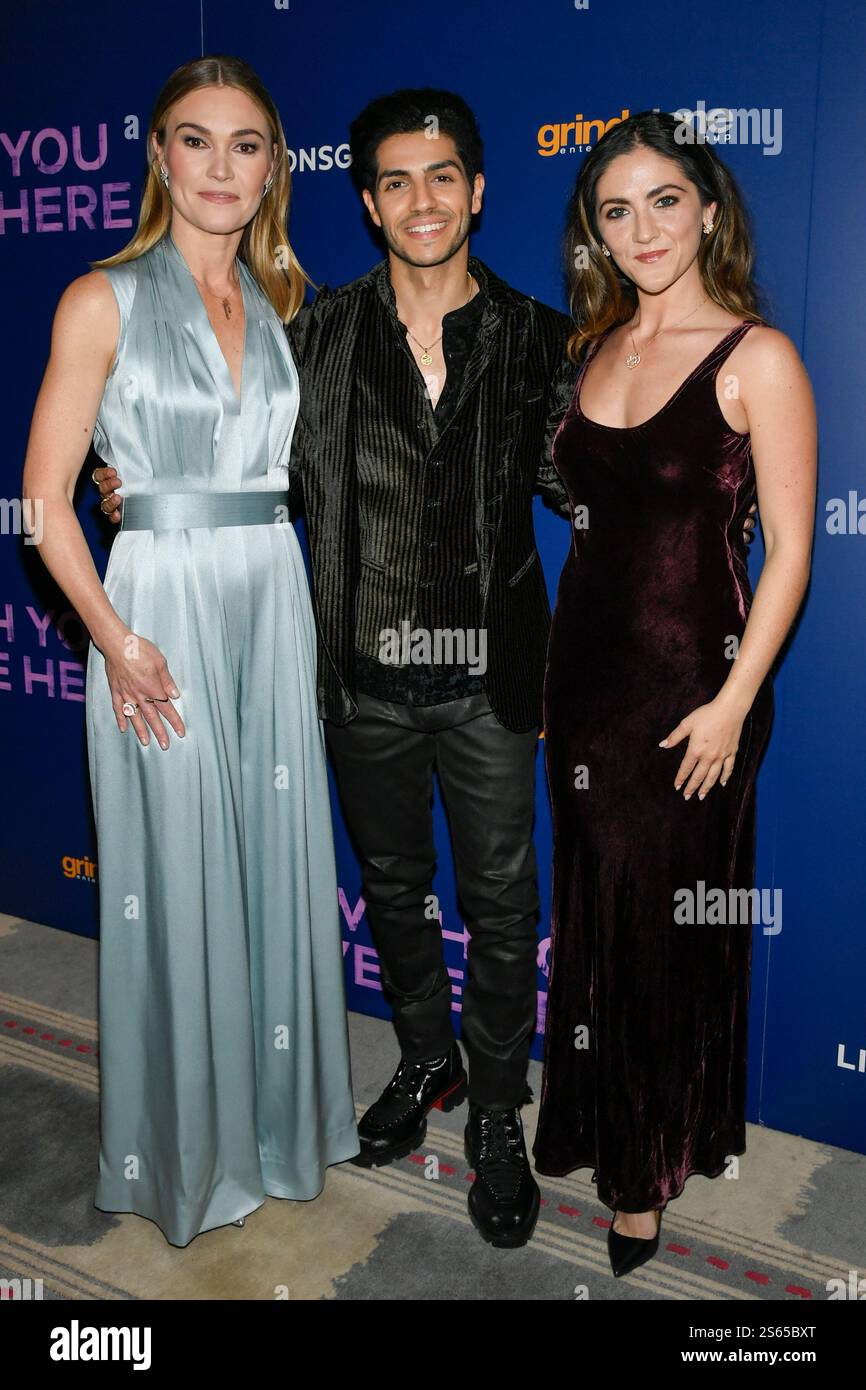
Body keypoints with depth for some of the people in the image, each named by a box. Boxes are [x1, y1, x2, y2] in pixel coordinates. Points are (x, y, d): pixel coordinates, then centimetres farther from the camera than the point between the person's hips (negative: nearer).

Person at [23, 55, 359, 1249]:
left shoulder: (281, 303, 12)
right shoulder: (104, 301, -3)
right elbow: (46, 497, -6)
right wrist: (115, 637, -17)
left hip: (274, 601, 5)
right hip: (162, 604, -4)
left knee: (276, 864, 11)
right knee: (178, 879, 5)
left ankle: (274, 1115, 33)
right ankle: (184, 1148, 27)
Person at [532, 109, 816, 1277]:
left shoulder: (757, 358, -9)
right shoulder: (603, 347, 9)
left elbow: (789, 549, -11)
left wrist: (734, 702, -17)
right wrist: (557, 671, 14)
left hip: (689, 678, -6)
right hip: (586, 663, 6)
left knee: (667, 925, 7)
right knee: (592, 910, 17)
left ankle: (654, 1165, 29)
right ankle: (597, 1124, 39)